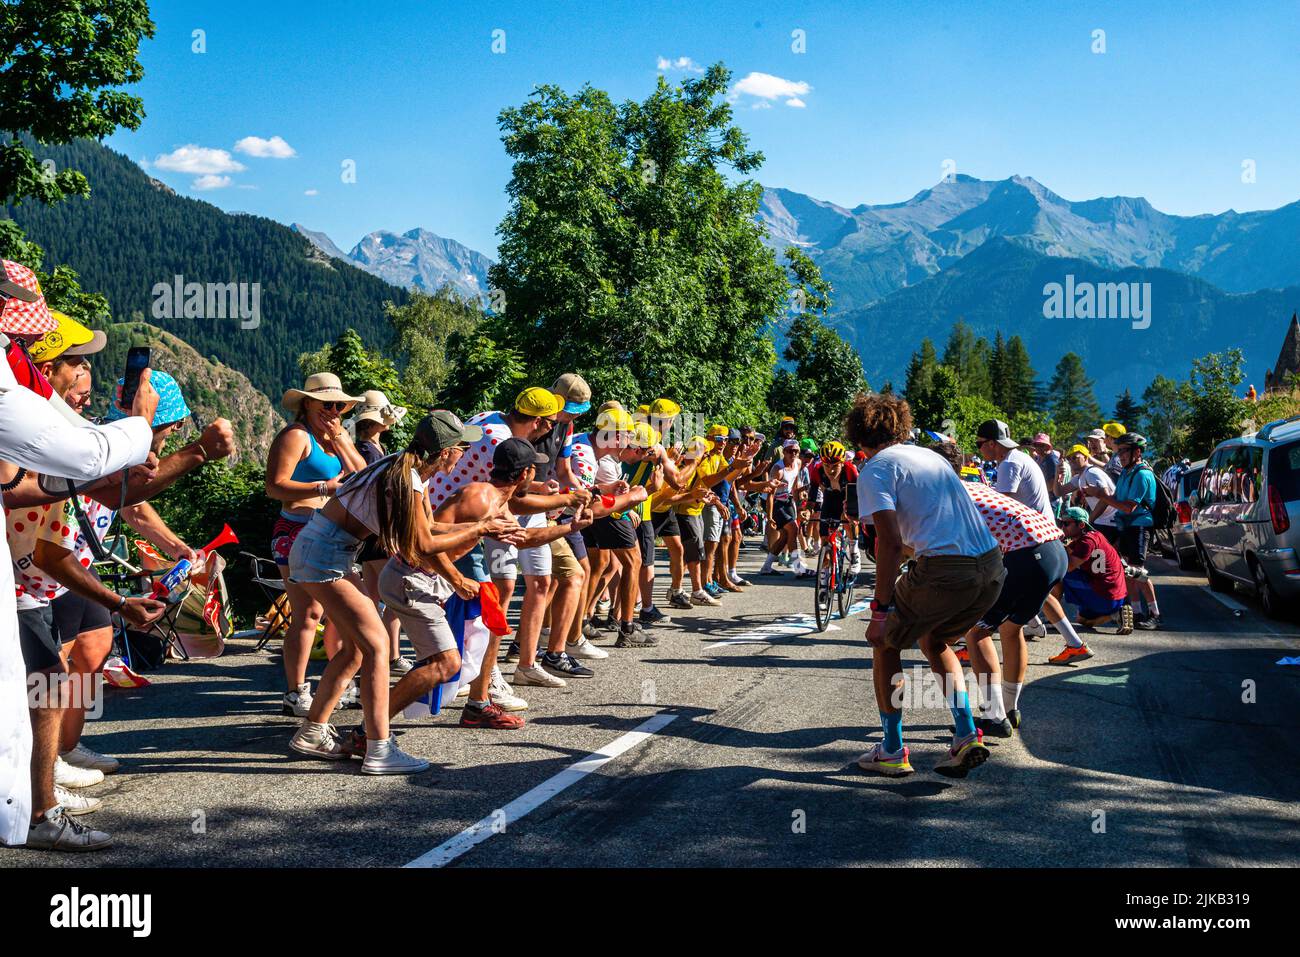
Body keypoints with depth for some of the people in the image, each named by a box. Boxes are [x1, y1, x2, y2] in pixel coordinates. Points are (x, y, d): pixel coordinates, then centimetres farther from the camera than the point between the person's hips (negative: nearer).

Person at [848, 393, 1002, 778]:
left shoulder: (875, 469, 0)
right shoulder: (929, 455, 23)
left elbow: (891, 541, -11)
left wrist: (881, 609, -8)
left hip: (945, 571, -7)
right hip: (992, 566, 7)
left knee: (885, 642, 16)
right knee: (934, 640, 29)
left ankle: (892, 751, 18)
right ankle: (966, 736, 17)